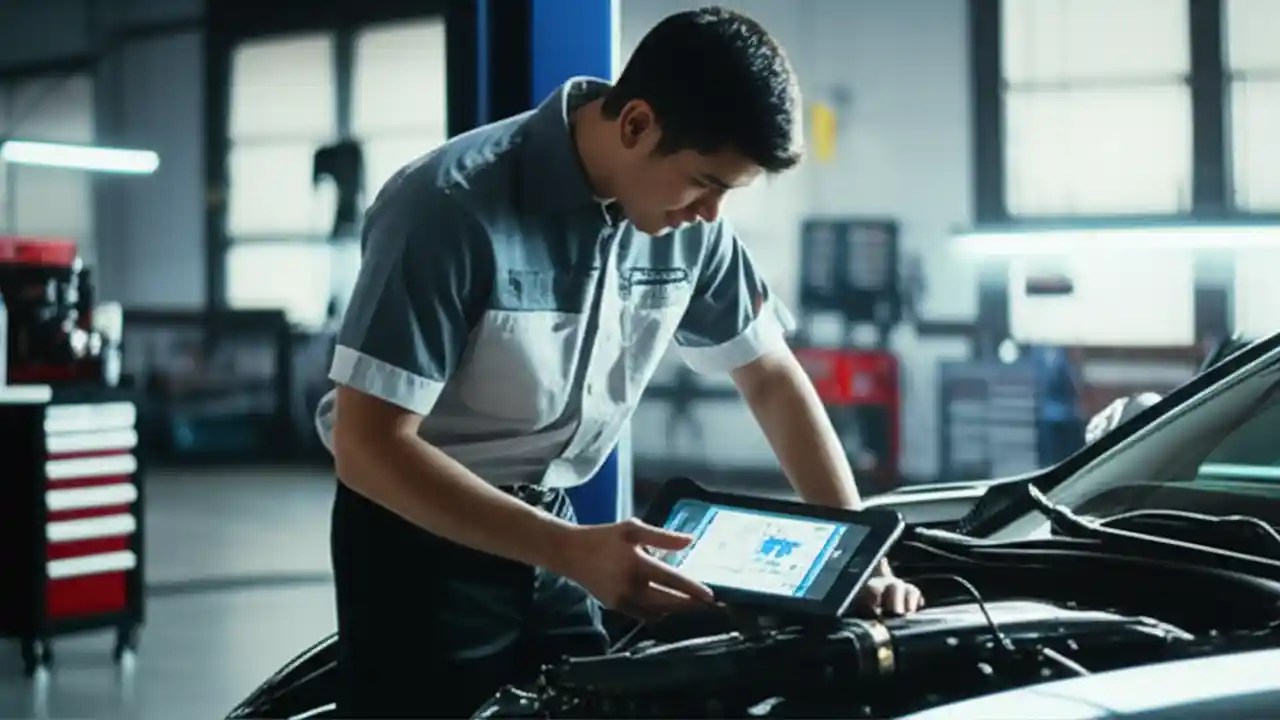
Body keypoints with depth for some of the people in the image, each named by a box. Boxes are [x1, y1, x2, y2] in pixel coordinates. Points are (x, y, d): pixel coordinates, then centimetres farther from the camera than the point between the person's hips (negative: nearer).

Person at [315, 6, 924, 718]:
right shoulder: (453, 207, -26)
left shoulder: (690, 223, -7)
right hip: (420, 533, -6)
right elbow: (369, 446, -27)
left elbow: (774, 377, 6)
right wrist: (568, 550, -35)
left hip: (547, 522, 6)